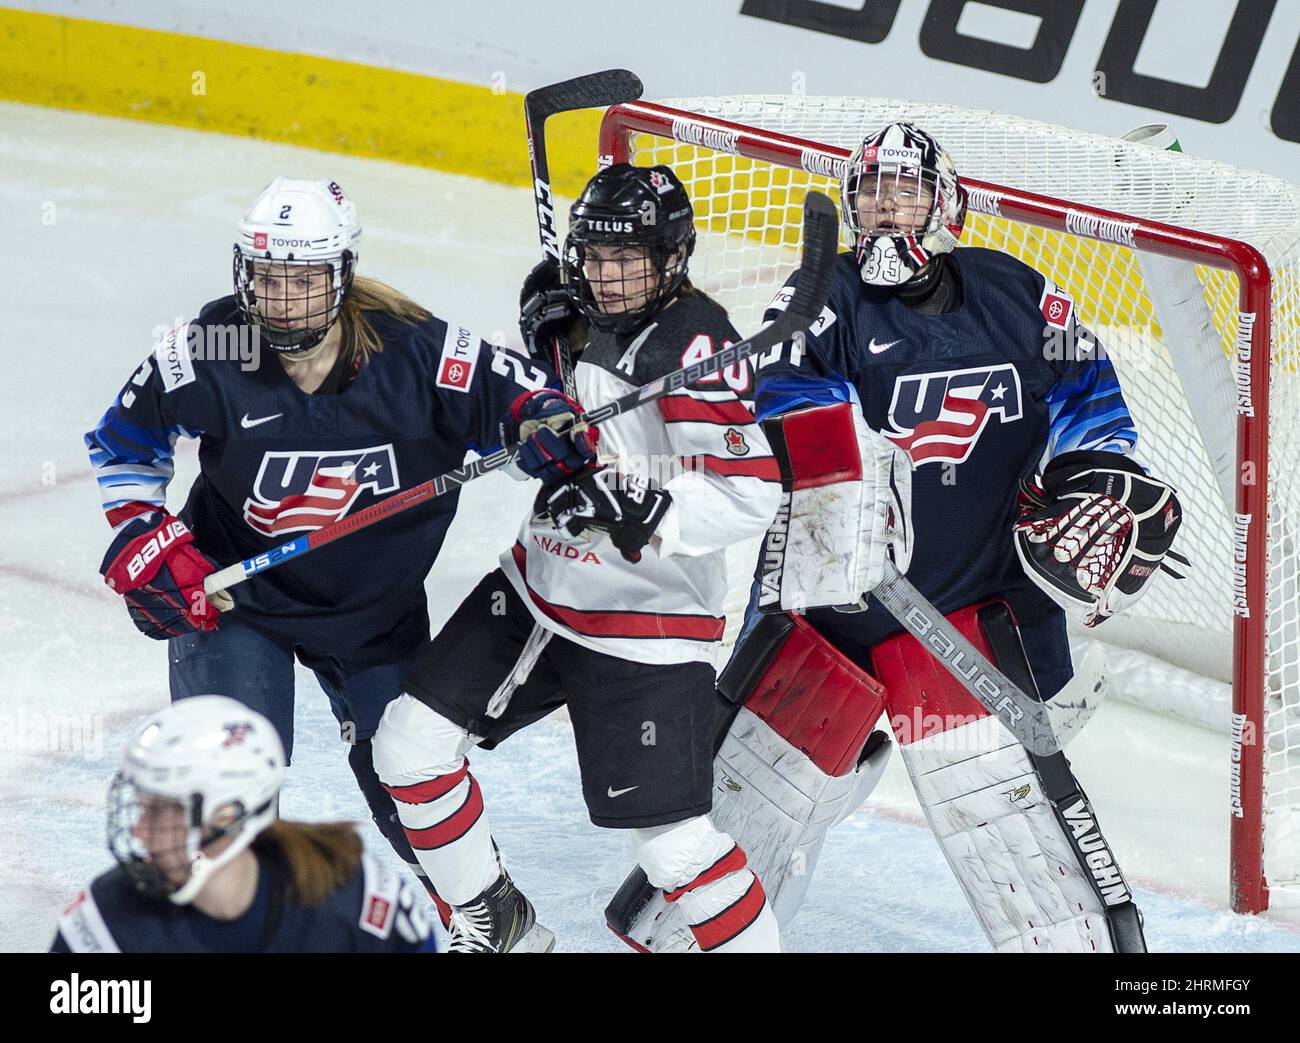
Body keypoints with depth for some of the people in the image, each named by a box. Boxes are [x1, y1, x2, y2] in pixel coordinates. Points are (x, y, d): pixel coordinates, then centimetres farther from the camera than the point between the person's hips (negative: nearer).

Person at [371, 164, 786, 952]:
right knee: (410, 743, 5)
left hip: (644, 630, -8)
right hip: (538, 590, 8)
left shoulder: (693, 340, -21)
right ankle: (496, 923, 22)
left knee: (670, 836, -10)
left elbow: (750, 494, -29)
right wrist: (537, 419, 2)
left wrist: (639, 511, -37)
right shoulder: (580, 318, 3)